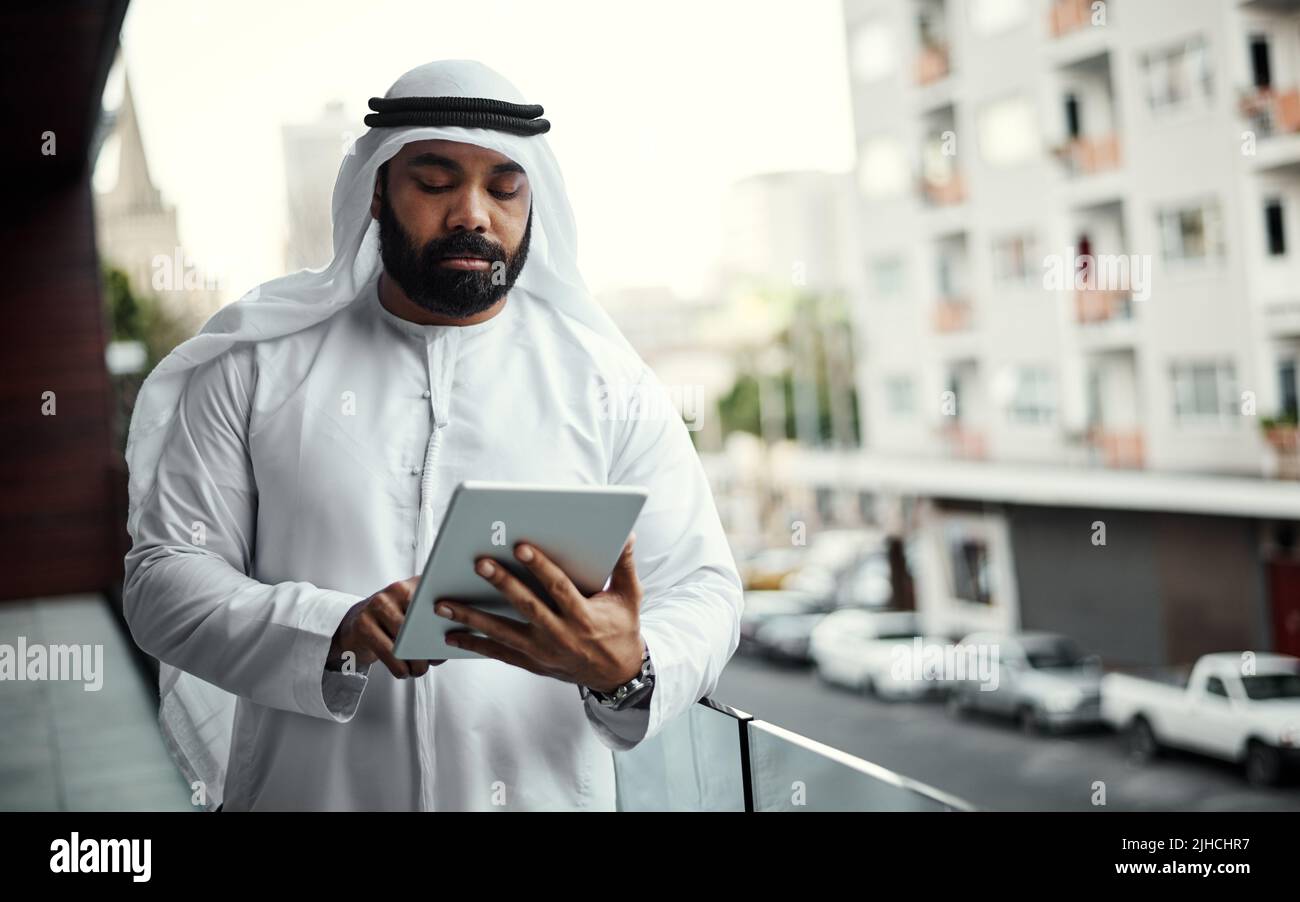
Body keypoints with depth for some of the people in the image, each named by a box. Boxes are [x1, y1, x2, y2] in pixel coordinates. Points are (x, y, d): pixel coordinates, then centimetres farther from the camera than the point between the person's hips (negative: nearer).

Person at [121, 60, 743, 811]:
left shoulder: (608, 383, -2)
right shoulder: (259, 364, -2)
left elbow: (700, 590, -3)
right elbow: (164, 575, -4)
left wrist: (629, 670, -26)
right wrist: (336, 633, -22)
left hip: (542, 794, 1)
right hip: (300, 789, 0)